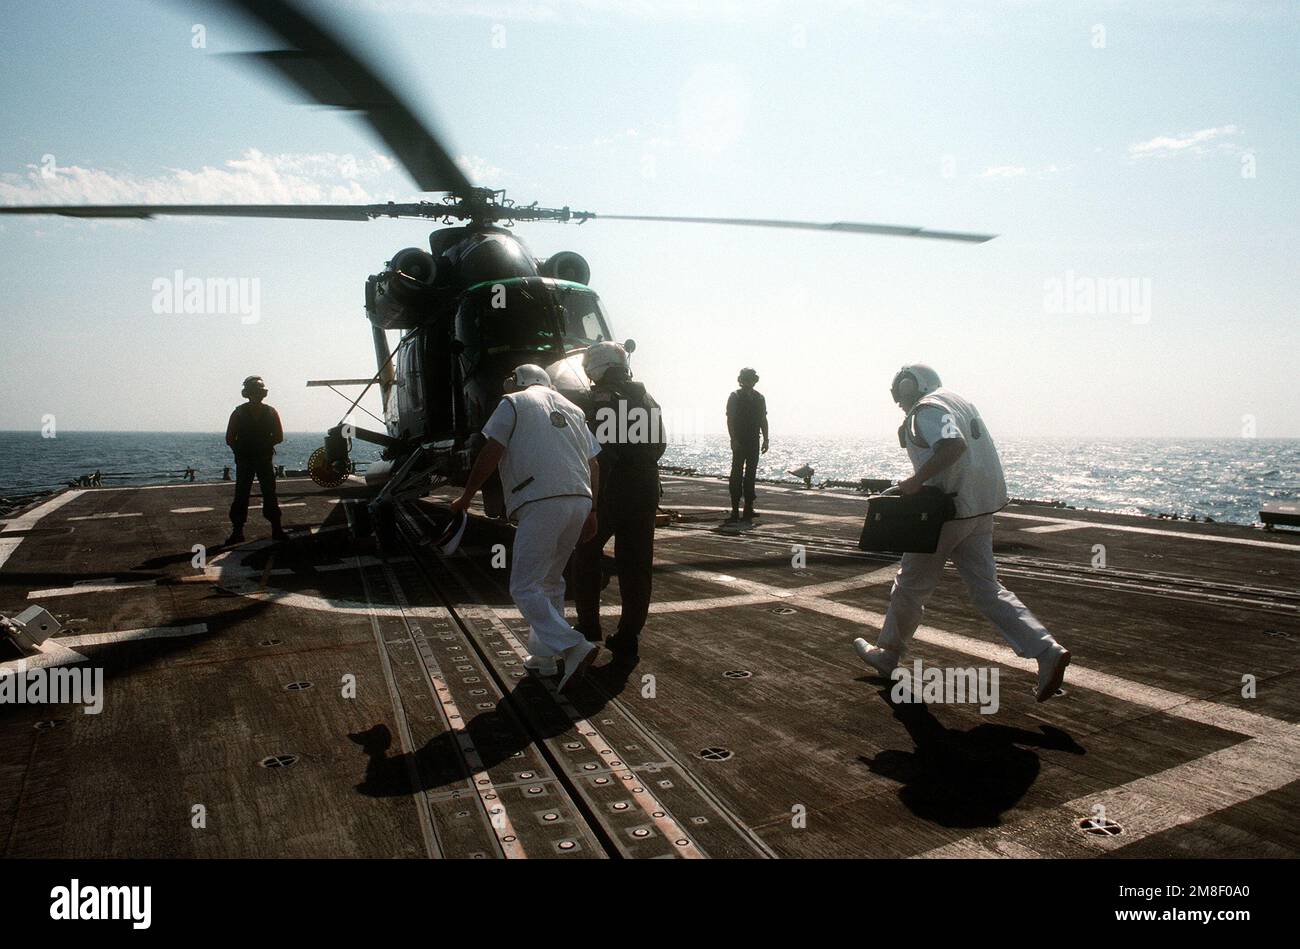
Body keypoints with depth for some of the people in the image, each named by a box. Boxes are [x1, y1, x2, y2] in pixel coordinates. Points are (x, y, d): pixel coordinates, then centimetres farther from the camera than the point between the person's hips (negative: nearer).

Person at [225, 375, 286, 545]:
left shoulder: (271, 412, 6)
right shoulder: (239, 413, 2)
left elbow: (279, 437, 8)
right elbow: (230, 439, 4)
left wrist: (265, 445, -1)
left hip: (265, 459, 1)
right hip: (244, 460, -1)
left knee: (270, 494, 1)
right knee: (241, 495, -3)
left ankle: (276, 529, 5)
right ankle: (237, 531, 1)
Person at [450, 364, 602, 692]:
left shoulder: (513, 402, 8)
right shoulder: (573, 409, 25)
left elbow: (491, 454, -1)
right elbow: (593, 464, 18)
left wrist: (466, 496, 8)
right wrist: (591, 511, 20)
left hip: (542, 503, -7)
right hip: (580, 500, 7)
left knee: (525, 587, -4)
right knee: (551, 581, 19)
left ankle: (573, 647, -19)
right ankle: (543, 657, 24)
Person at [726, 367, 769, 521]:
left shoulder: (759, 398, 13)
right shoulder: (734, 397, -1)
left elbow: (763, 420, 15)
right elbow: (730, 420, -6)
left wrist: (765, 439, 7)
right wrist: (733, 439, -15)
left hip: (754, 441, 4)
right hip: (739, 442, -4)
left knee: (751, 474, 5)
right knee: (737, 474, -6)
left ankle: (748, 508, 9)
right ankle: (735, 509, -4)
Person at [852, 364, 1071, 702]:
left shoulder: (927, 409, -11)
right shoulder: (958, 402, 18)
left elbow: (953, 445, -29)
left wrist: (916, 481, -23)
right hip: (981, 508, 9)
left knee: (911, 585, 7)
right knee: (987, 588, 9)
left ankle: (887, 654, 22)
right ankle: (1047, 652, -2)